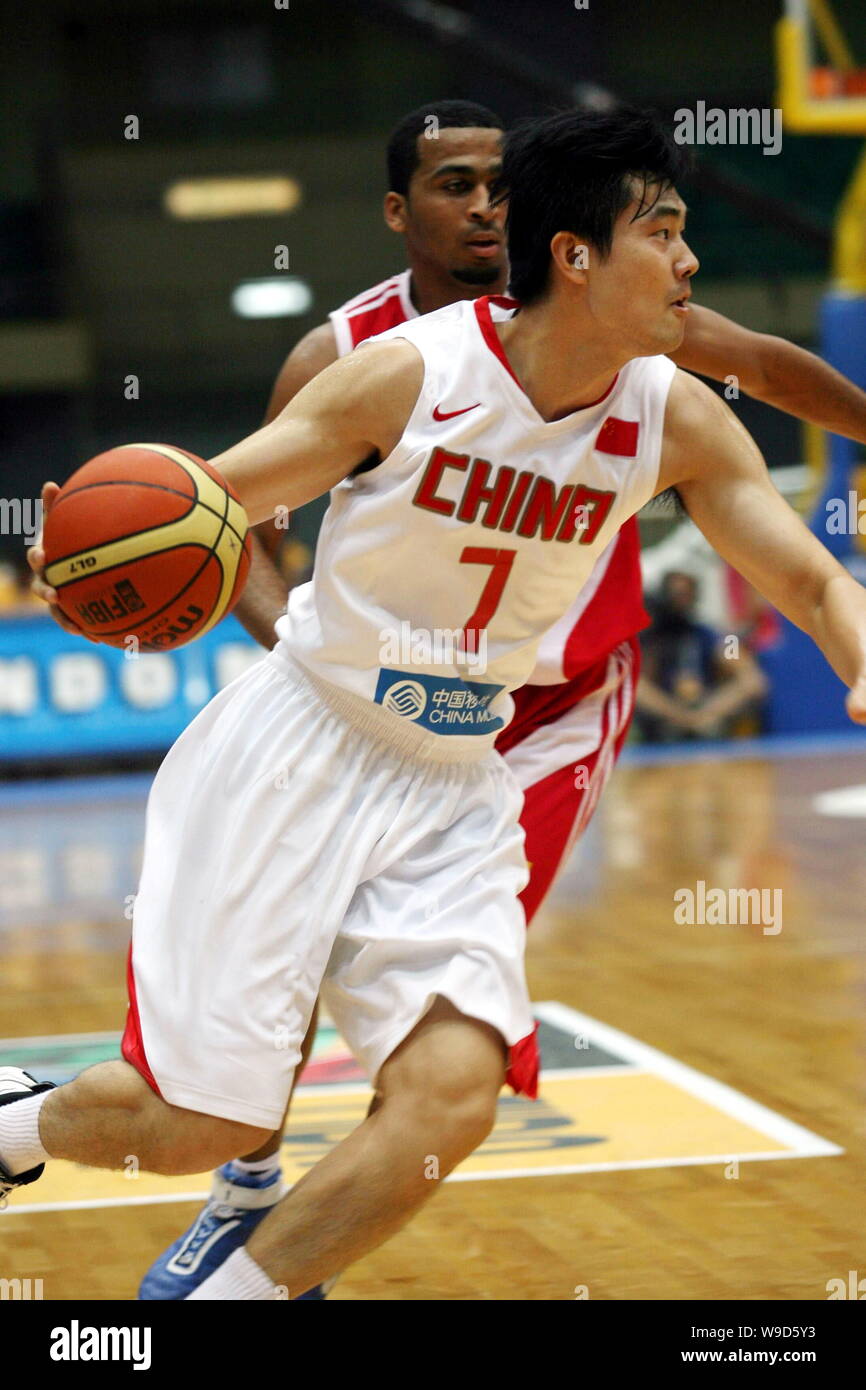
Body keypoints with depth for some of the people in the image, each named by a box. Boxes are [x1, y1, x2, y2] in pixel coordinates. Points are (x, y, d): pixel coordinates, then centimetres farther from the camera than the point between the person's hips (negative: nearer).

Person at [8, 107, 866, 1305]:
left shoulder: (674, 418, -5)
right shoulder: (410, 372, -17)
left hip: (456, 789, 4)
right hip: (298, 755, -4)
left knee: (453, 1096, -17)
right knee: (206, 1122, -3)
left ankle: (235, 1293, 4)